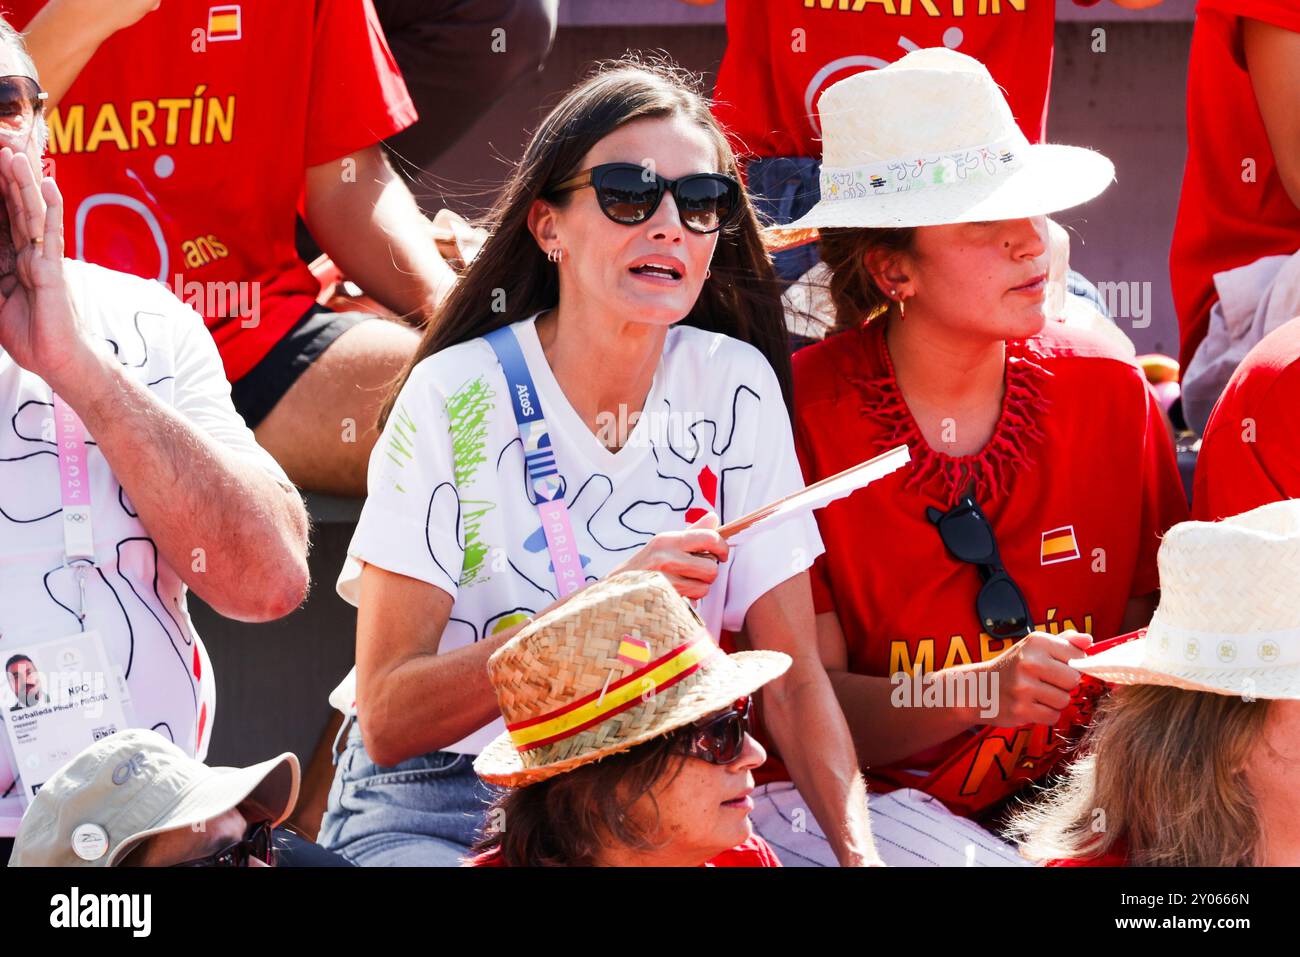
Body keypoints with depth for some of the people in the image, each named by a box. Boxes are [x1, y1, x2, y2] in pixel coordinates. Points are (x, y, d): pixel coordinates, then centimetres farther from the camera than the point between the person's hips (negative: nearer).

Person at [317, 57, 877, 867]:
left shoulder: (735, 388, 0)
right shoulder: (457, 398, -11)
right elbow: (388, 721, -15)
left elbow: (794, 678, 1)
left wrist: (860, 851, -17)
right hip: (435, 802, -4)